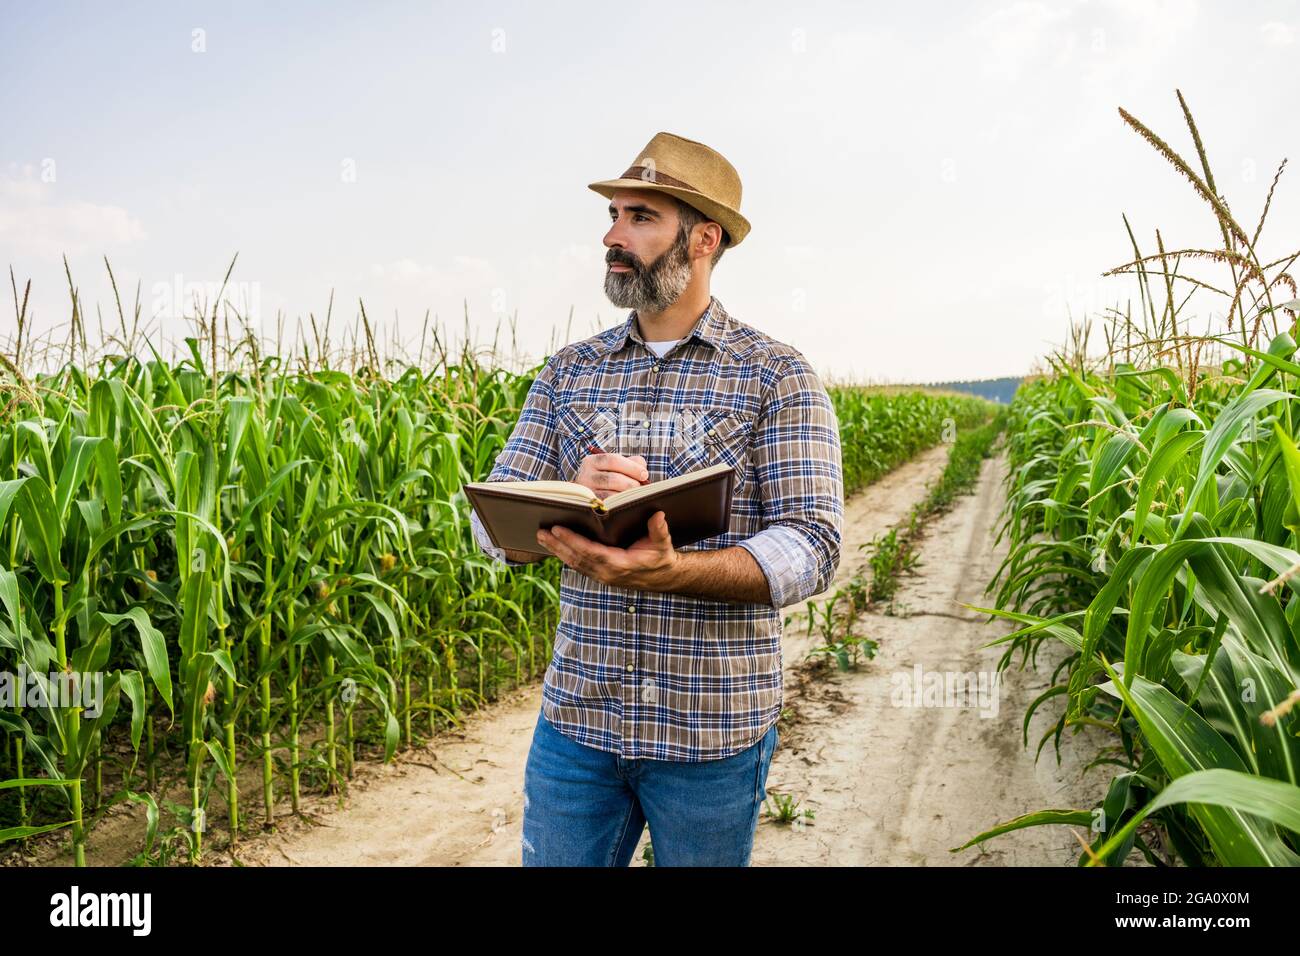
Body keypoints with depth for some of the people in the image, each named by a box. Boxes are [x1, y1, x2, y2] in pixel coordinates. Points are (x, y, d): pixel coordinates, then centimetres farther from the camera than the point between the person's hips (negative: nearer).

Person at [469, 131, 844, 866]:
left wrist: (671, 571, -31)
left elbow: (814, 546, -14)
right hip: (577, 716, 3)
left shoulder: (777, 375, -6)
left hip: (714, 728, -2)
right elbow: (491, 523, 1)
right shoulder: (569, 372, 5)